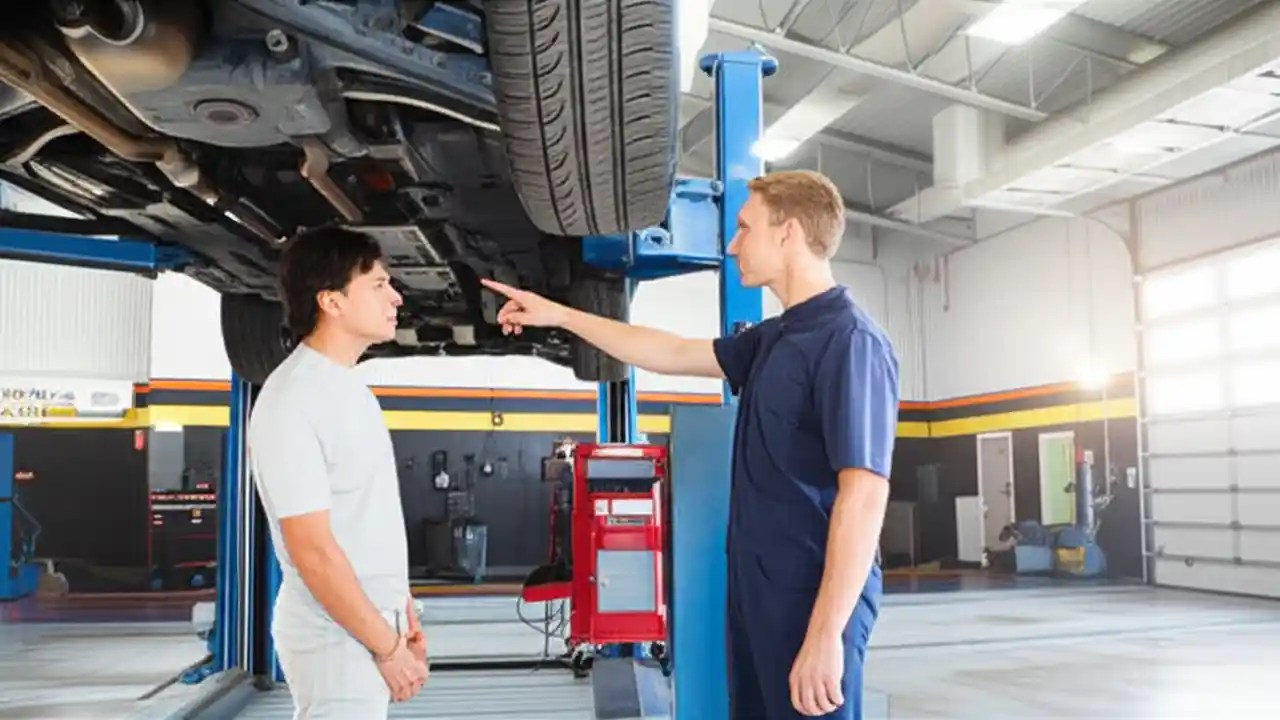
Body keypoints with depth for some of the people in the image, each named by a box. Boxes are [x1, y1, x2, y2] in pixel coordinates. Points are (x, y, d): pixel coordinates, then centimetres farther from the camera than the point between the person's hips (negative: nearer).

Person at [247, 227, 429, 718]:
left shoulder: (351, 389, 9)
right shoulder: (290, 402, -19)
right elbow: (313, 550, -21)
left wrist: (403, 612, 16)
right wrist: (388, 647, -16)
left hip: (374, 620, 8)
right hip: (338, 635, -8)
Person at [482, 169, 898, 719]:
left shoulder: (849, 341, -17)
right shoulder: (775, 339, 12)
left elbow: (865, 493, -23)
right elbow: (672, 354, 23)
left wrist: (826, 633, -26)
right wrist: (559, 315, 24)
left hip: (816, 600, -9)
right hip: (760, 592, 9)